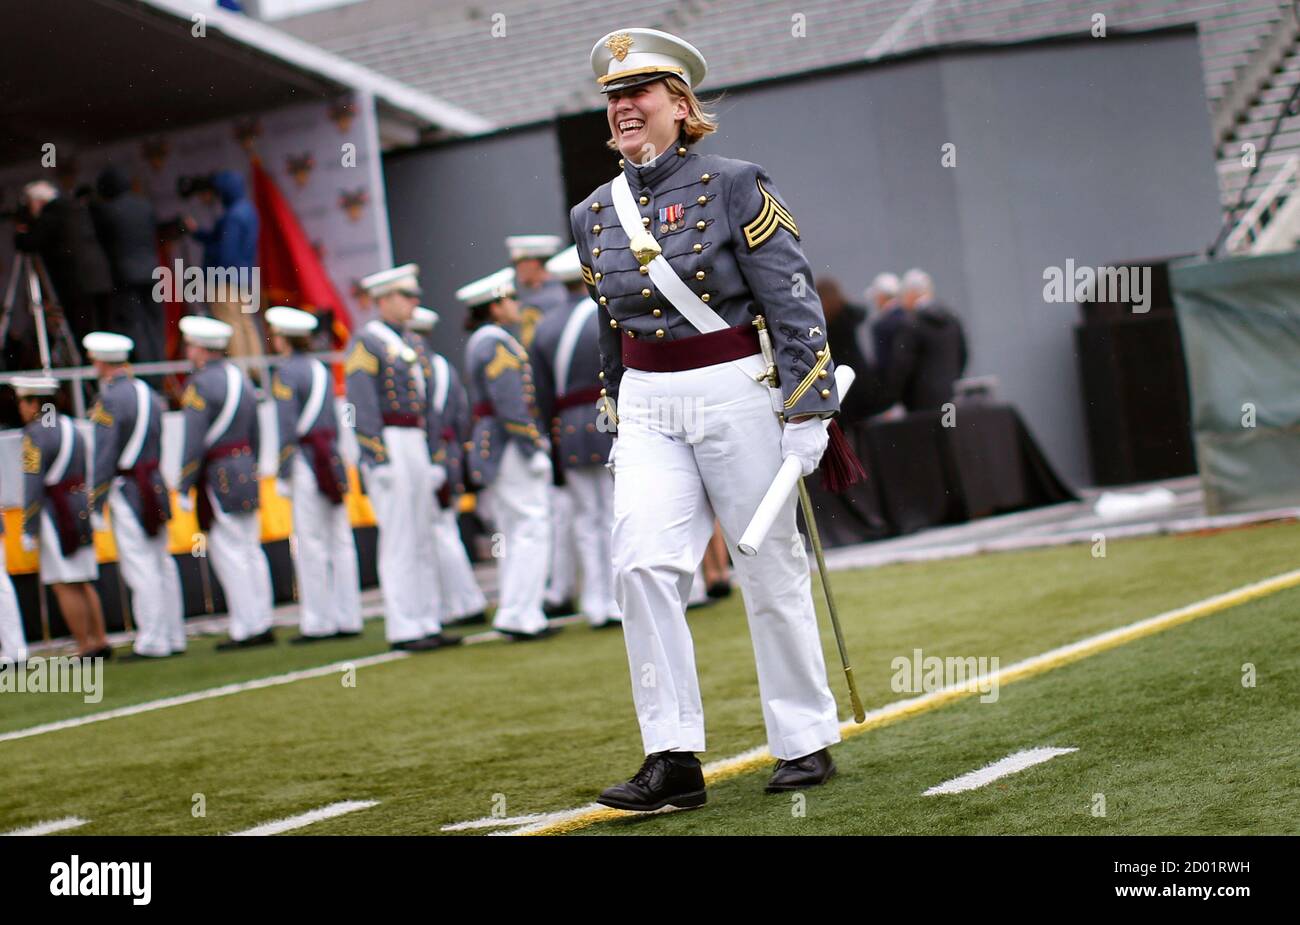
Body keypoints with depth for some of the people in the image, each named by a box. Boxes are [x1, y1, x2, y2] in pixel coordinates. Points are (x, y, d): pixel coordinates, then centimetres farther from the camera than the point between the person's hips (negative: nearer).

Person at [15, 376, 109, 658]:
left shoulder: (35, 436, -14)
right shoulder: (70, 427, 12)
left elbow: (32, 487, -18)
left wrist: (29, 530, -15)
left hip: (55, 515, -8)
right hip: (81, 508, 8)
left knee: (65, 586, -3)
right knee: (83, 583, 14)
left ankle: (85, 648, -3)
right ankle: (100, 641, 13)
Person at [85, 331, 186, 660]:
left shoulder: (109, 401, -14)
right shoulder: (149, 394, 10)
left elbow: (104, 458, -16)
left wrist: (96, 506, -12)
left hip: (126, 491, -8)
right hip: (155, 484, 8)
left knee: (139, 566, -6)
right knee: (162, 562, 11)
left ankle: (152, 641, -5)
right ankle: (174, 636, 15)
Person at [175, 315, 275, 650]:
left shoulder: (199, 386, -13)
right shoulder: (241, 378, 12)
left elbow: (194, 444, -17)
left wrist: (184, 489, -13)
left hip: (218, 477, -8)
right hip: (245, 470, 8)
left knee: (228, 552, -4)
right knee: (250, 549, 10)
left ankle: (246, 629, -3)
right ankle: (262, 624, 11)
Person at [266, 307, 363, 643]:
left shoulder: (286, 373, -8)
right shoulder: (320, 369, 15)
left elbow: (287, 428, -14)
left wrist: (282, 475, -11)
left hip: (306, 460, -8)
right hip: (332, 458, 8)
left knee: (310, 543, -5)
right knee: (340, 540, 6)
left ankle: (318, 623, -4)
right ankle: (347, 618, 8)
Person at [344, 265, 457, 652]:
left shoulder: (413, 343, 18)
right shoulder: (365, 342, -7)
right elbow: (361, 405, -14)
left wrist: (434, 457, 16)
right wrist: (378, 459, -19)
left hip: (417, 446, 8)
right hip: (388, 445, -8)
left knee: (423, 538, 9)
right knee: (398, 539, -8)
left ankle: (427, 623, 13)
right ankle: (402, 630, -5)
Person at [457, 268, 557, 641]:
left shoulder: (479, 343, 18)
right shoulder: (497, 344, -13)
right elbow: (510, 405, -20)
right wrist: (535, 449, -19)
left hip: (489, 449, 10)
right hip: (509, 447, -10)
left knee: (515, 534, 11)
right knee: (532, 528, -10)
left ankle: (520, 615, 12)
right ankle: (518, 615, -12)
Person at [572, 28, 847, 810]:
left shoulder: (734, 187, -7)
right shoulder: (595, 215, 8)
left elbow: (796, 305, -8)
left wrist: (806, 415, -12)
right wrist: (619, 421, 20)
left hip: (737, 395, -4)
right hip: (648, 410, 4)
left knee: (771, 571, 4)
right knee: (644, 564, -12)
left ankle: (807, 743, 17)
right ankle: (674, 759, -9)